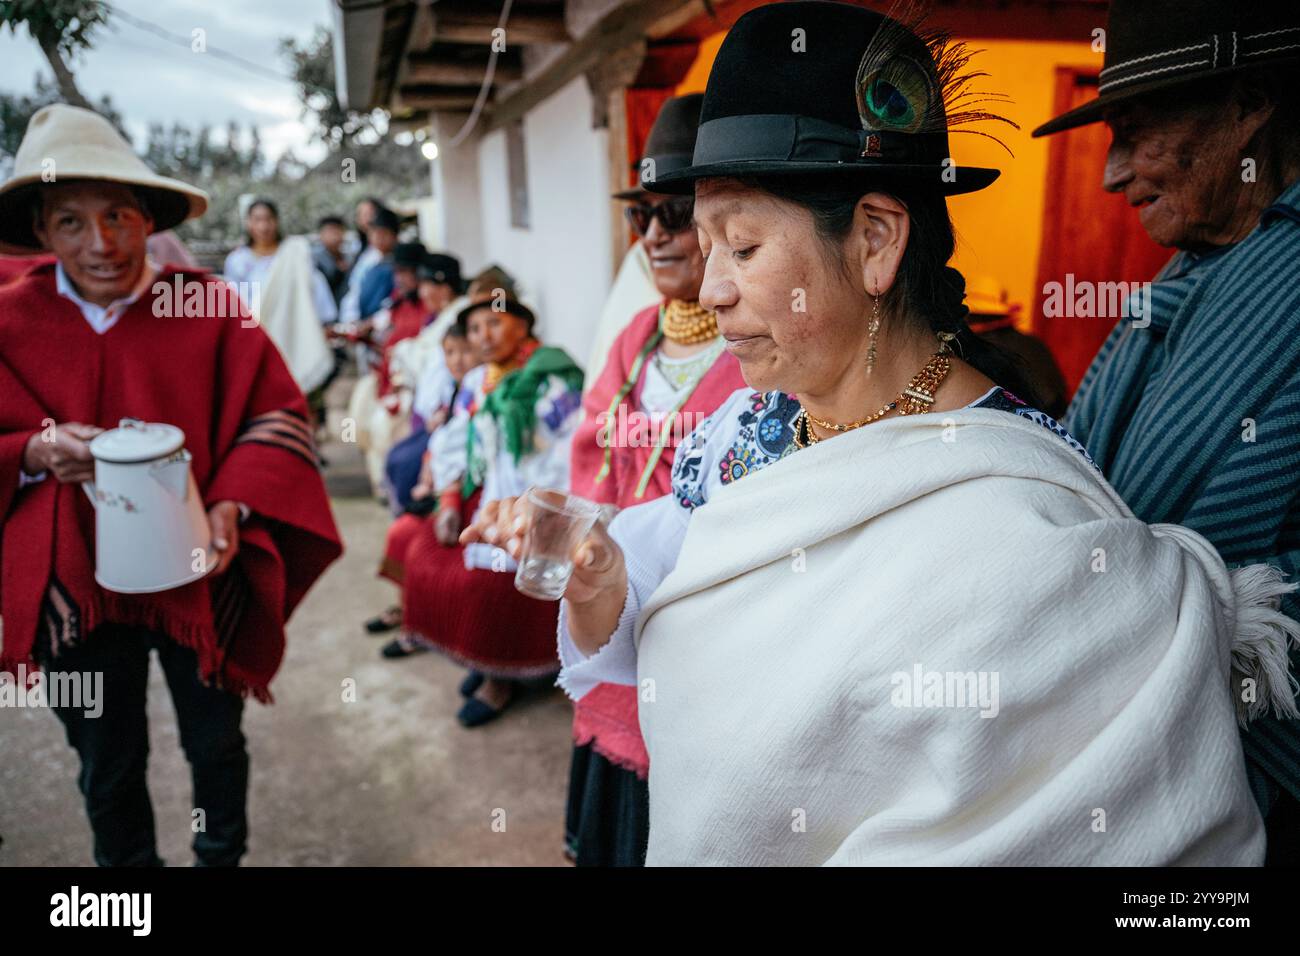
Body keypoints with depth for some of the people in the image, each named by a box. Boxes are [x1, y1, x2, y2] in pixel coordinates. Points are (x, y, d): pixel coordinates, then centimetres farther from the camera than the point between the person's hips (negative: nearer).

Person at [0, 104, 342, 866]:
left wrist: (234, 505, -22)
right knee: (109, 766, 18)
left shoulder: (207, 308, -9)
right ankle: (128, 863, 45)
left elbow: (277, 415, -7)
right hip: (76, 588, 1)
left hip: (197, 577, 0)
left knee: (216, 742, 19)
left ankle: (224, 856, 47)